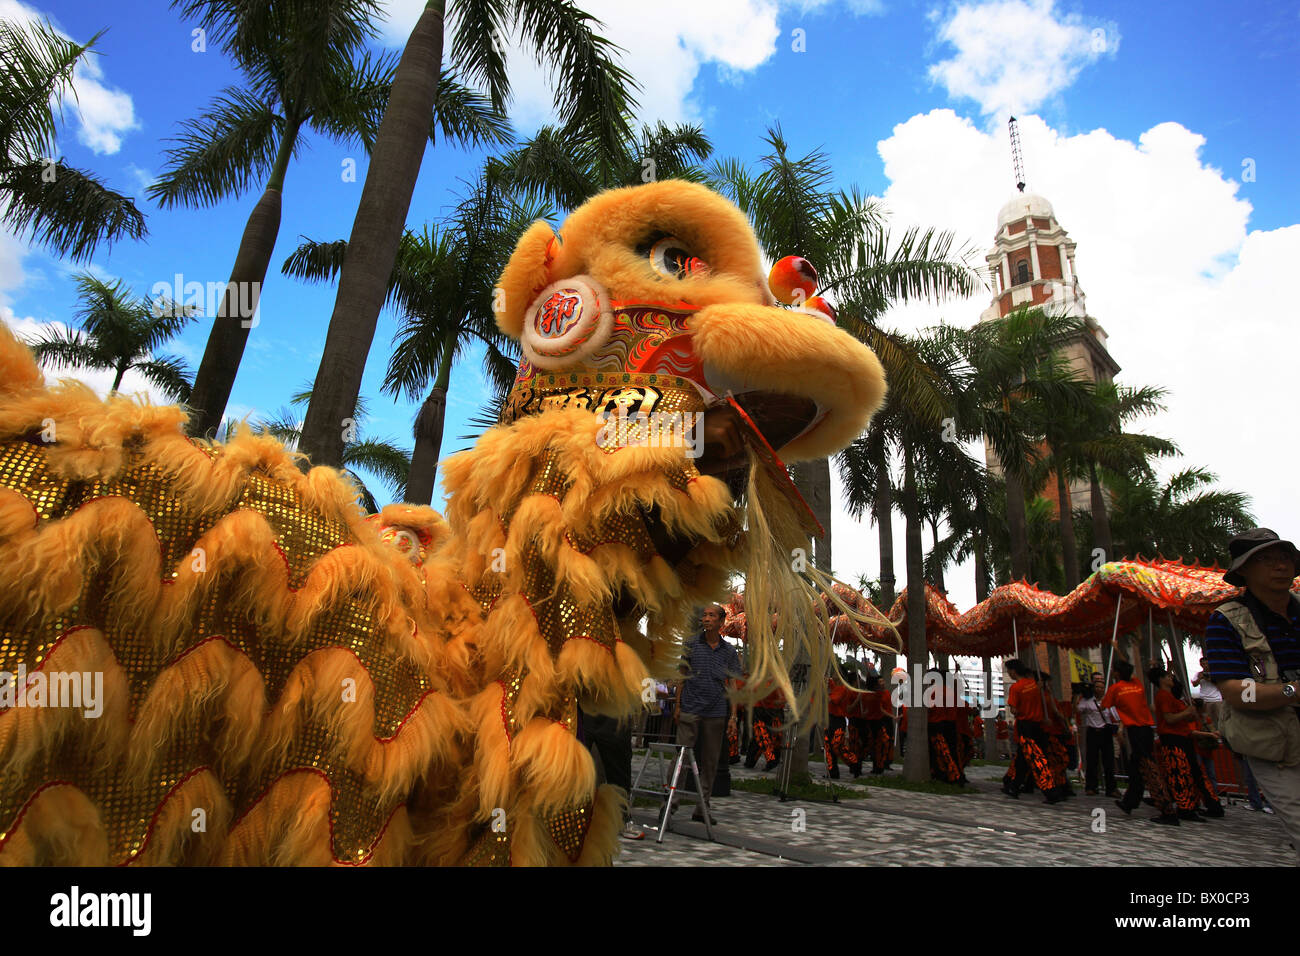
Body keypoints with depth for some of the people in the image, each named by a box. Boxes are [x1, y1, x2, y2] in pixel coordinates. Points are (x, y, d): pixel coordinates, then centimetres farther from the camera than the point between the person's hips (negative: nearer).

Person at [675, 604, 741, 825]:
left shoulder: (729, 652, 7)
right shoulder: (692, 645, 4)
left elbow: (732, 684, 9)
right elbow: (682, 676, 7)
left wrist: (733, 716, 3)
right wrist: (678, 705, 1)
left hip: (716, 713, 2)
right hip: (690, 710, -2)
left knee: (710, 762, 7)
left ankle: (703, 806, 17)